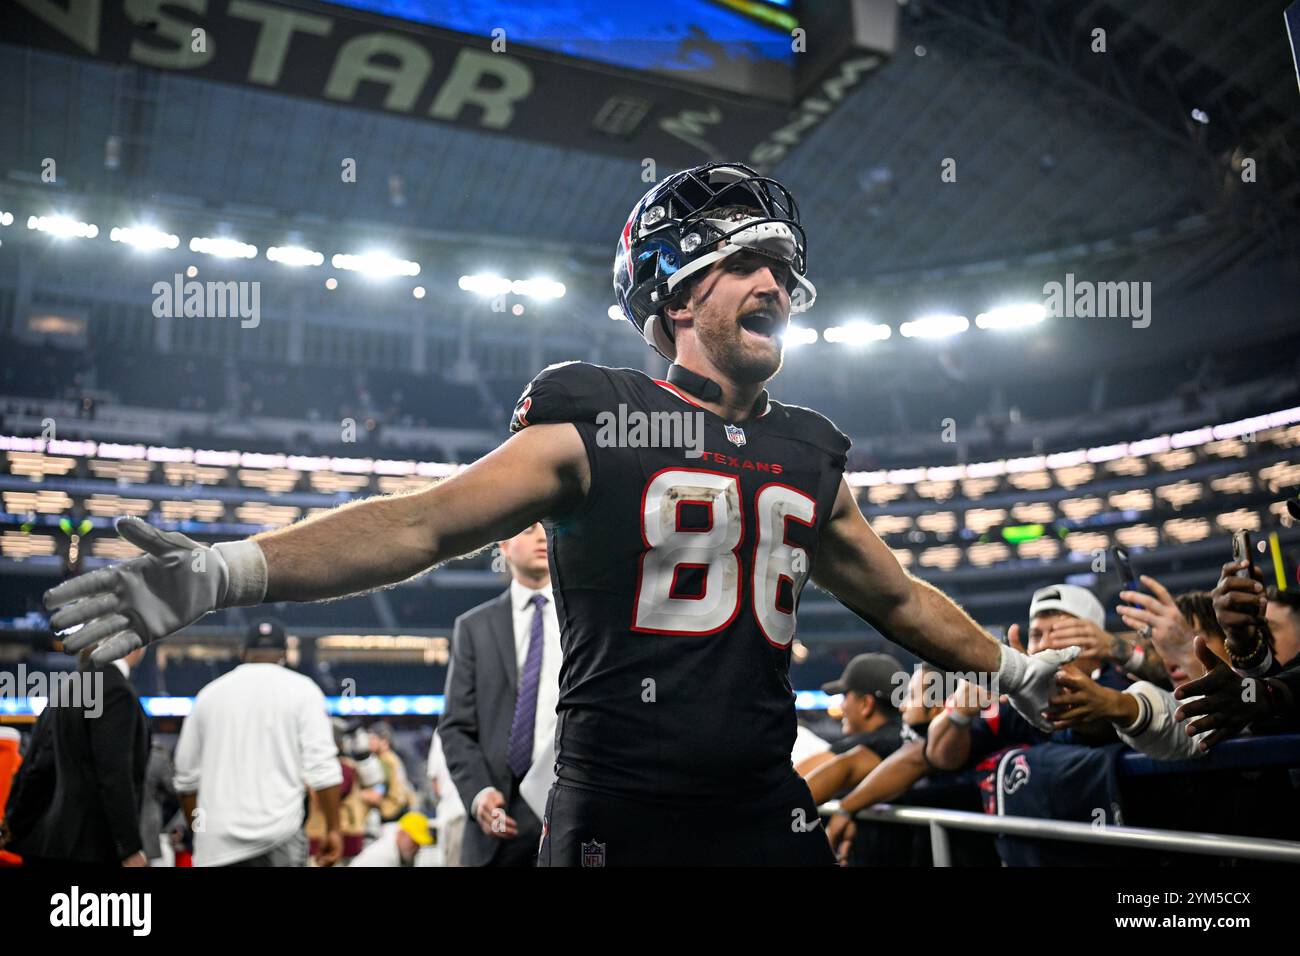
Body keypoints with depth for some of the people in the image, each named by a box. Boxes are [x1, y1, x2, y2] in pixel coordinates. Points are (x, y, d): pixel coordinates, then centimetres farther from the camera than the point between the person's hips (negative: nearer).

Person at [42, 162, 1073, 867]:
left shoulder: (809, 454, 10)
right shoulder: (594, 423, -5)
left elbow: (898, 596, 23)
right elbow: (422, 522, -13)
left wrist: (1012, 668, 33)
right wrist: (231, 571, -24)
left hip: (769, 816, 5)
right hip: (618, 818, -4)